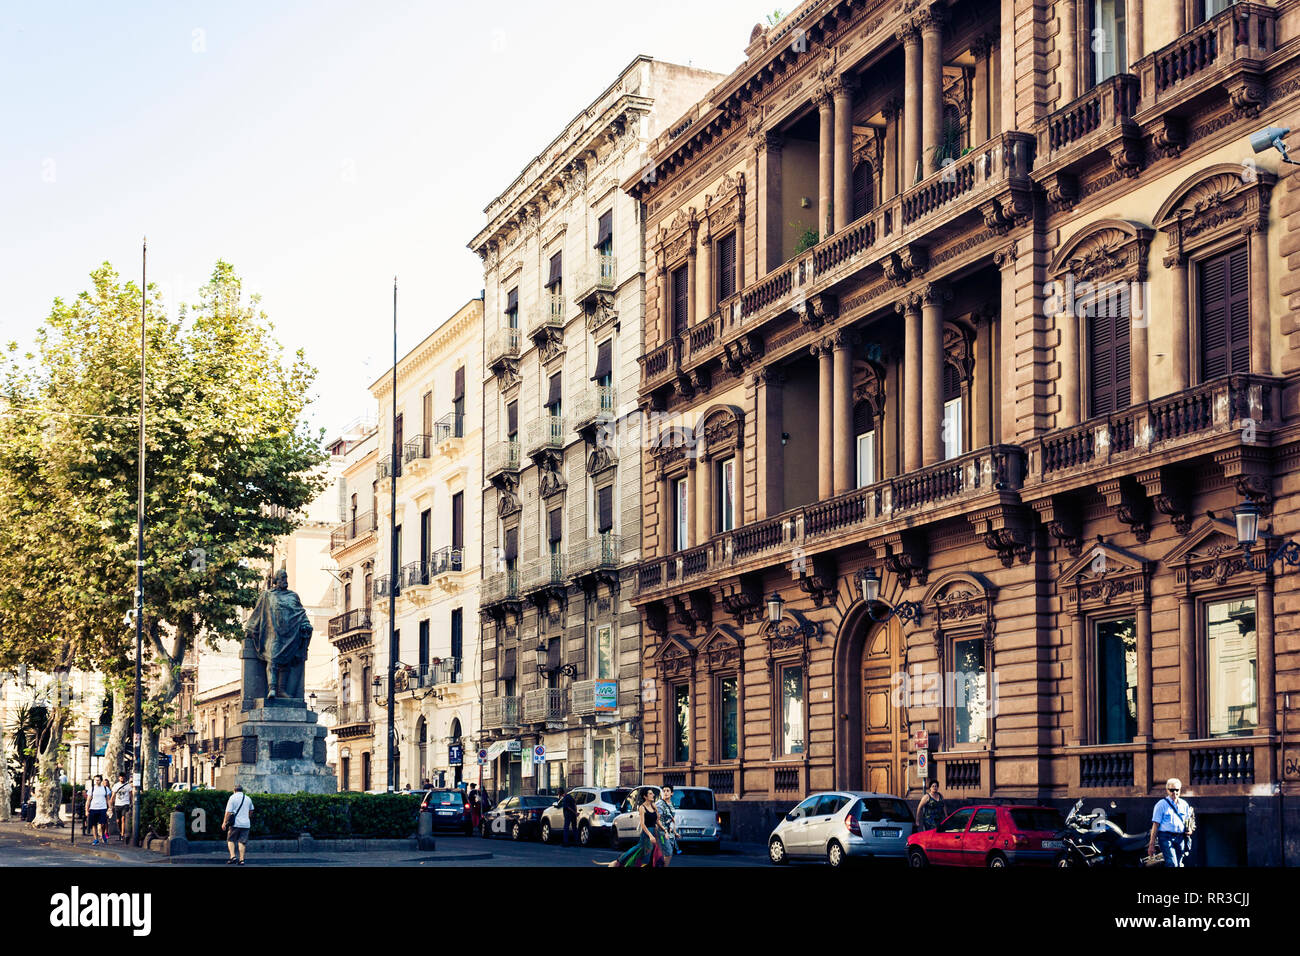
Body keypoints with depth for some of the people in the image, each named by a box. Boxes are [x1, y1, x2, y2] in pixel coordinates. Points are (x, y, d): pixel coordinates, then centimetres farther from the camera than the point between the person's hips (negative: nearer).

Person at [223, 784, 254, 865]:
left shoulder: (233, 797, -3)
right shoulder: (248, 798, 12)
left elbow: (228, 812, -9)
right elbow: (251, 810, 28)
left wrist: (224, 822, -4)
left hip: (235, 823, -4)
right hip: (245, 824, 4)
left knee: (230, 840, 8)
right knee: (242, 842, 6)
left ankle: (232, 856, -6)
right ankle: (241, 859, 2)